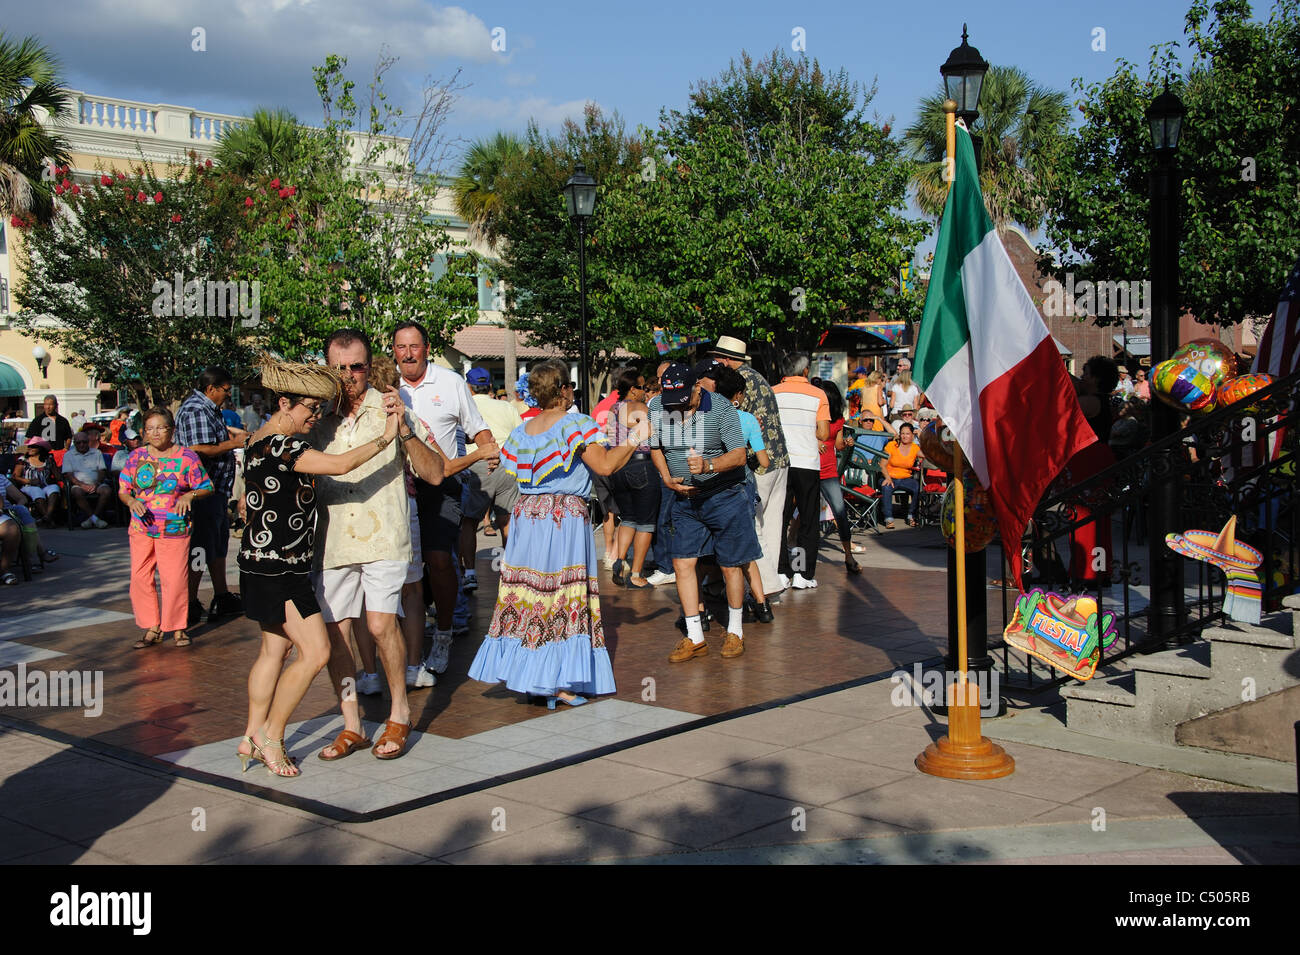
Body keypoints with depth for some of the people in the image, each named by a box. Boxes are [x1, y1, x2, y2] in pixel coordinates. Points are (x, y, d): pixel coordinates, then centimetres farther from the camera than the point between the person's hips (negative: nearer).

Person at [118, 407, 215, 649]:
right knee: (140, 578, 1)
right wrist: (131, 501, -11)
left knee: (175, 579, -4)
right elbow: (122, 490, 11)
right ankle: (152, 628, 14)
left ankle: (178, 627, 13)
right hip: (141, 529, 3)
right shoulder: (136, 457, 7)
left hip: (174, 530, -3)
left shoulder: (186, 457, 0)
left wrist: (190, 495, -17)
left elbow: (207, 488, 4)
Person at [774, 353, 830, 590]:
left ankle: (781, 573, 2)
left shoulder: (773, 393, 4)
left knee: (779, 519, 7)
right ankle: (804, 574, 6)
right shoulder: (818, 395, 0)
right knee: (808, 521, 8)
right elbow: (823, 434, -4)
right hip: (807, 462, -1)